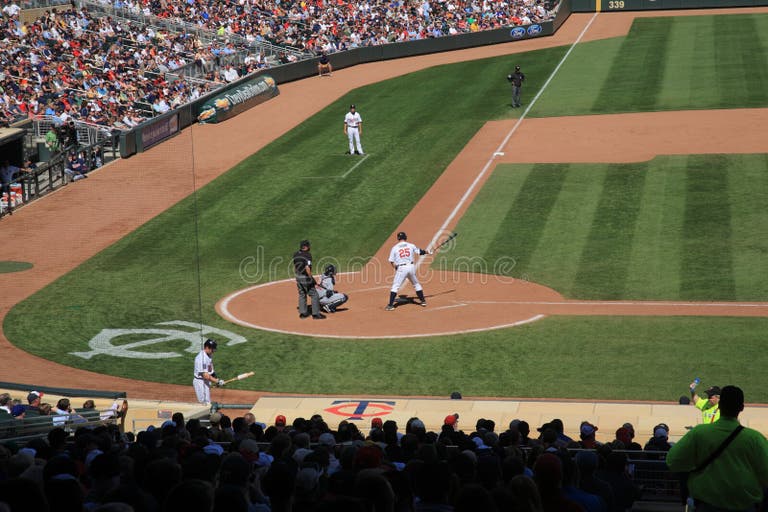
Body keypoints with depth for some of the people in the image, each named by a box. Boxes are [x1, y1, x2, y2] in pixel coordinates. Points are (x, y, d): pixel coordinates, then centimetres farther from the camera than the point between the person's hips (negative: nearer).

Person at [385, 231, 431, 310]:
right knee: (416, 284, 22)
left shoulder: (394, 248, 1)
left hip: (401, 268, -3)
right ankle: (423, 301, 29)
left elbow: (391, 261, 0)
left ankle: (390, 305, -10)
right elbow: (419, 252, 17)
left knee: (395, 286, -1)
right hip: (411, 267, 3)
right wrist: (428, 252, 34)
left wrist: (396, 268, 14)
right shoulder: (411, 245, 5)